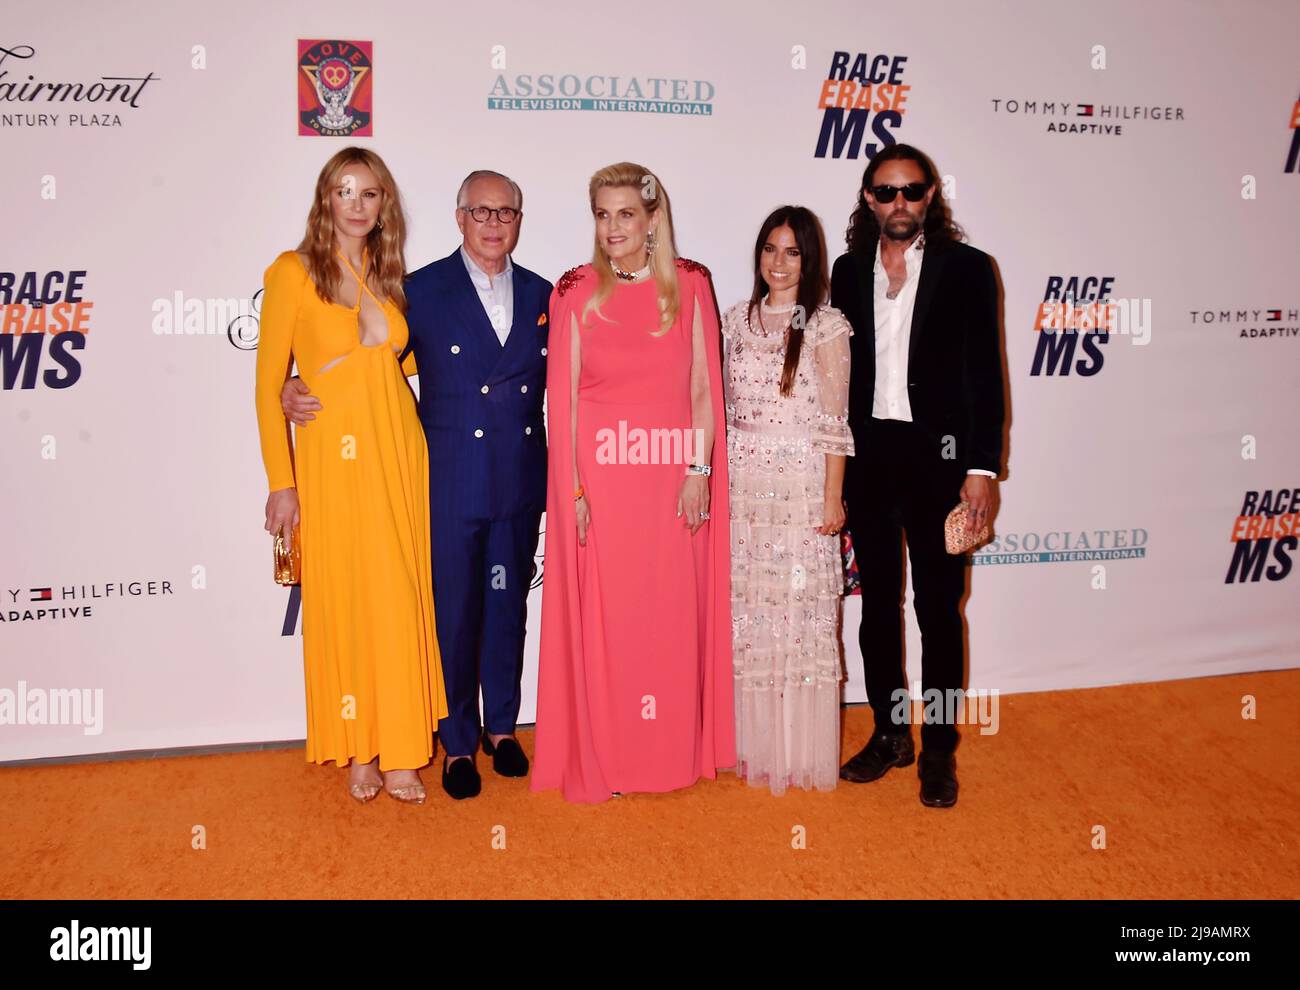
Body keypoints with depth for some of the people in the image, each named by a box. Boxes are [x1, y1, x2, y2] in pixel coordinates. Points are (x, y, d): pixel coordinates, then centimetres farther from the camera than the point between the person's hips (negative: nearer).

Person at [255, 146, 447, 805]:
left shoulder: (389, 276, 12)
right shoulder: (293, 272, -3)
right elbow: (269, 384, -4)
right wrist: (281, 482, -8)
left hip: (399, 451, 4)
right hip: (333, 457, -4)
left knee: (399, 599, 6)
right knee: (344, 599, 3)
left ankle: (400, 749, 18)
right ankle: (358, 751, 19)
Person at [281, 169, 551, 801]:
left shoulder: (542, 295, 7)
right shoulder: (422, 290, -4)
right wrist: (299, 393, -13)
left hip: (520, 484, 3)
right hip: (452, 483, -3)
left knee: (508, 607, 14)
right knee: (454, 613, 6)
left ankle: (501, 727, 32)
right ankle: (458, 743, 23)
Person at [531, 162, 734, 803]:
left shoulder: (689, 285, 4)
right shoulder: (575, 293, 2)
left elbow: (704, 386, 3)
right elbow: (563, 398, -1)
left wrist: (700, 470, -6)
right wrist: (573, 488, -8)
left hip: (674, 476, 1)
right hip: (601, 475, -1)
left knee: (675, 613, 8)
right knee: (602, 616, 5)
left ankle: (675, 751, 25)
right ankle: (603, 761, 19)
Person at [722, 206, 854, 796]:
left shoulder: (826, 325, -1)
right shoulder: (737, 320, 11)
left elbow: (834, 422, -4)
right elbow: (724, 408, 13)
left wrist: (833, 498, -8)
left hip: (801, 487, -4)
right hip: (742, 487, 4)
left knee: (800, 612, 0)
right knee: (746, 611, 7)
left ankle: (803, 752, 14)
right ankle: (752, 742, 21)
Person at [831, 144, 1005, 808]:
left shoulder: (966, 269, 1)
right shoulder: (849, 271, 9)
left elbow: (985, 373, -3)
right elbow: (839, 370, 9)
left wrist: (983, 467, -9)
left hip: (939, 456, -3)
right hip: (867, 455, 3)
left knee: (939, 607, 2)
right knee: (878, 602, 12)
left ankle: (939, 750, 15)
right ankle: (889, 733, 26)